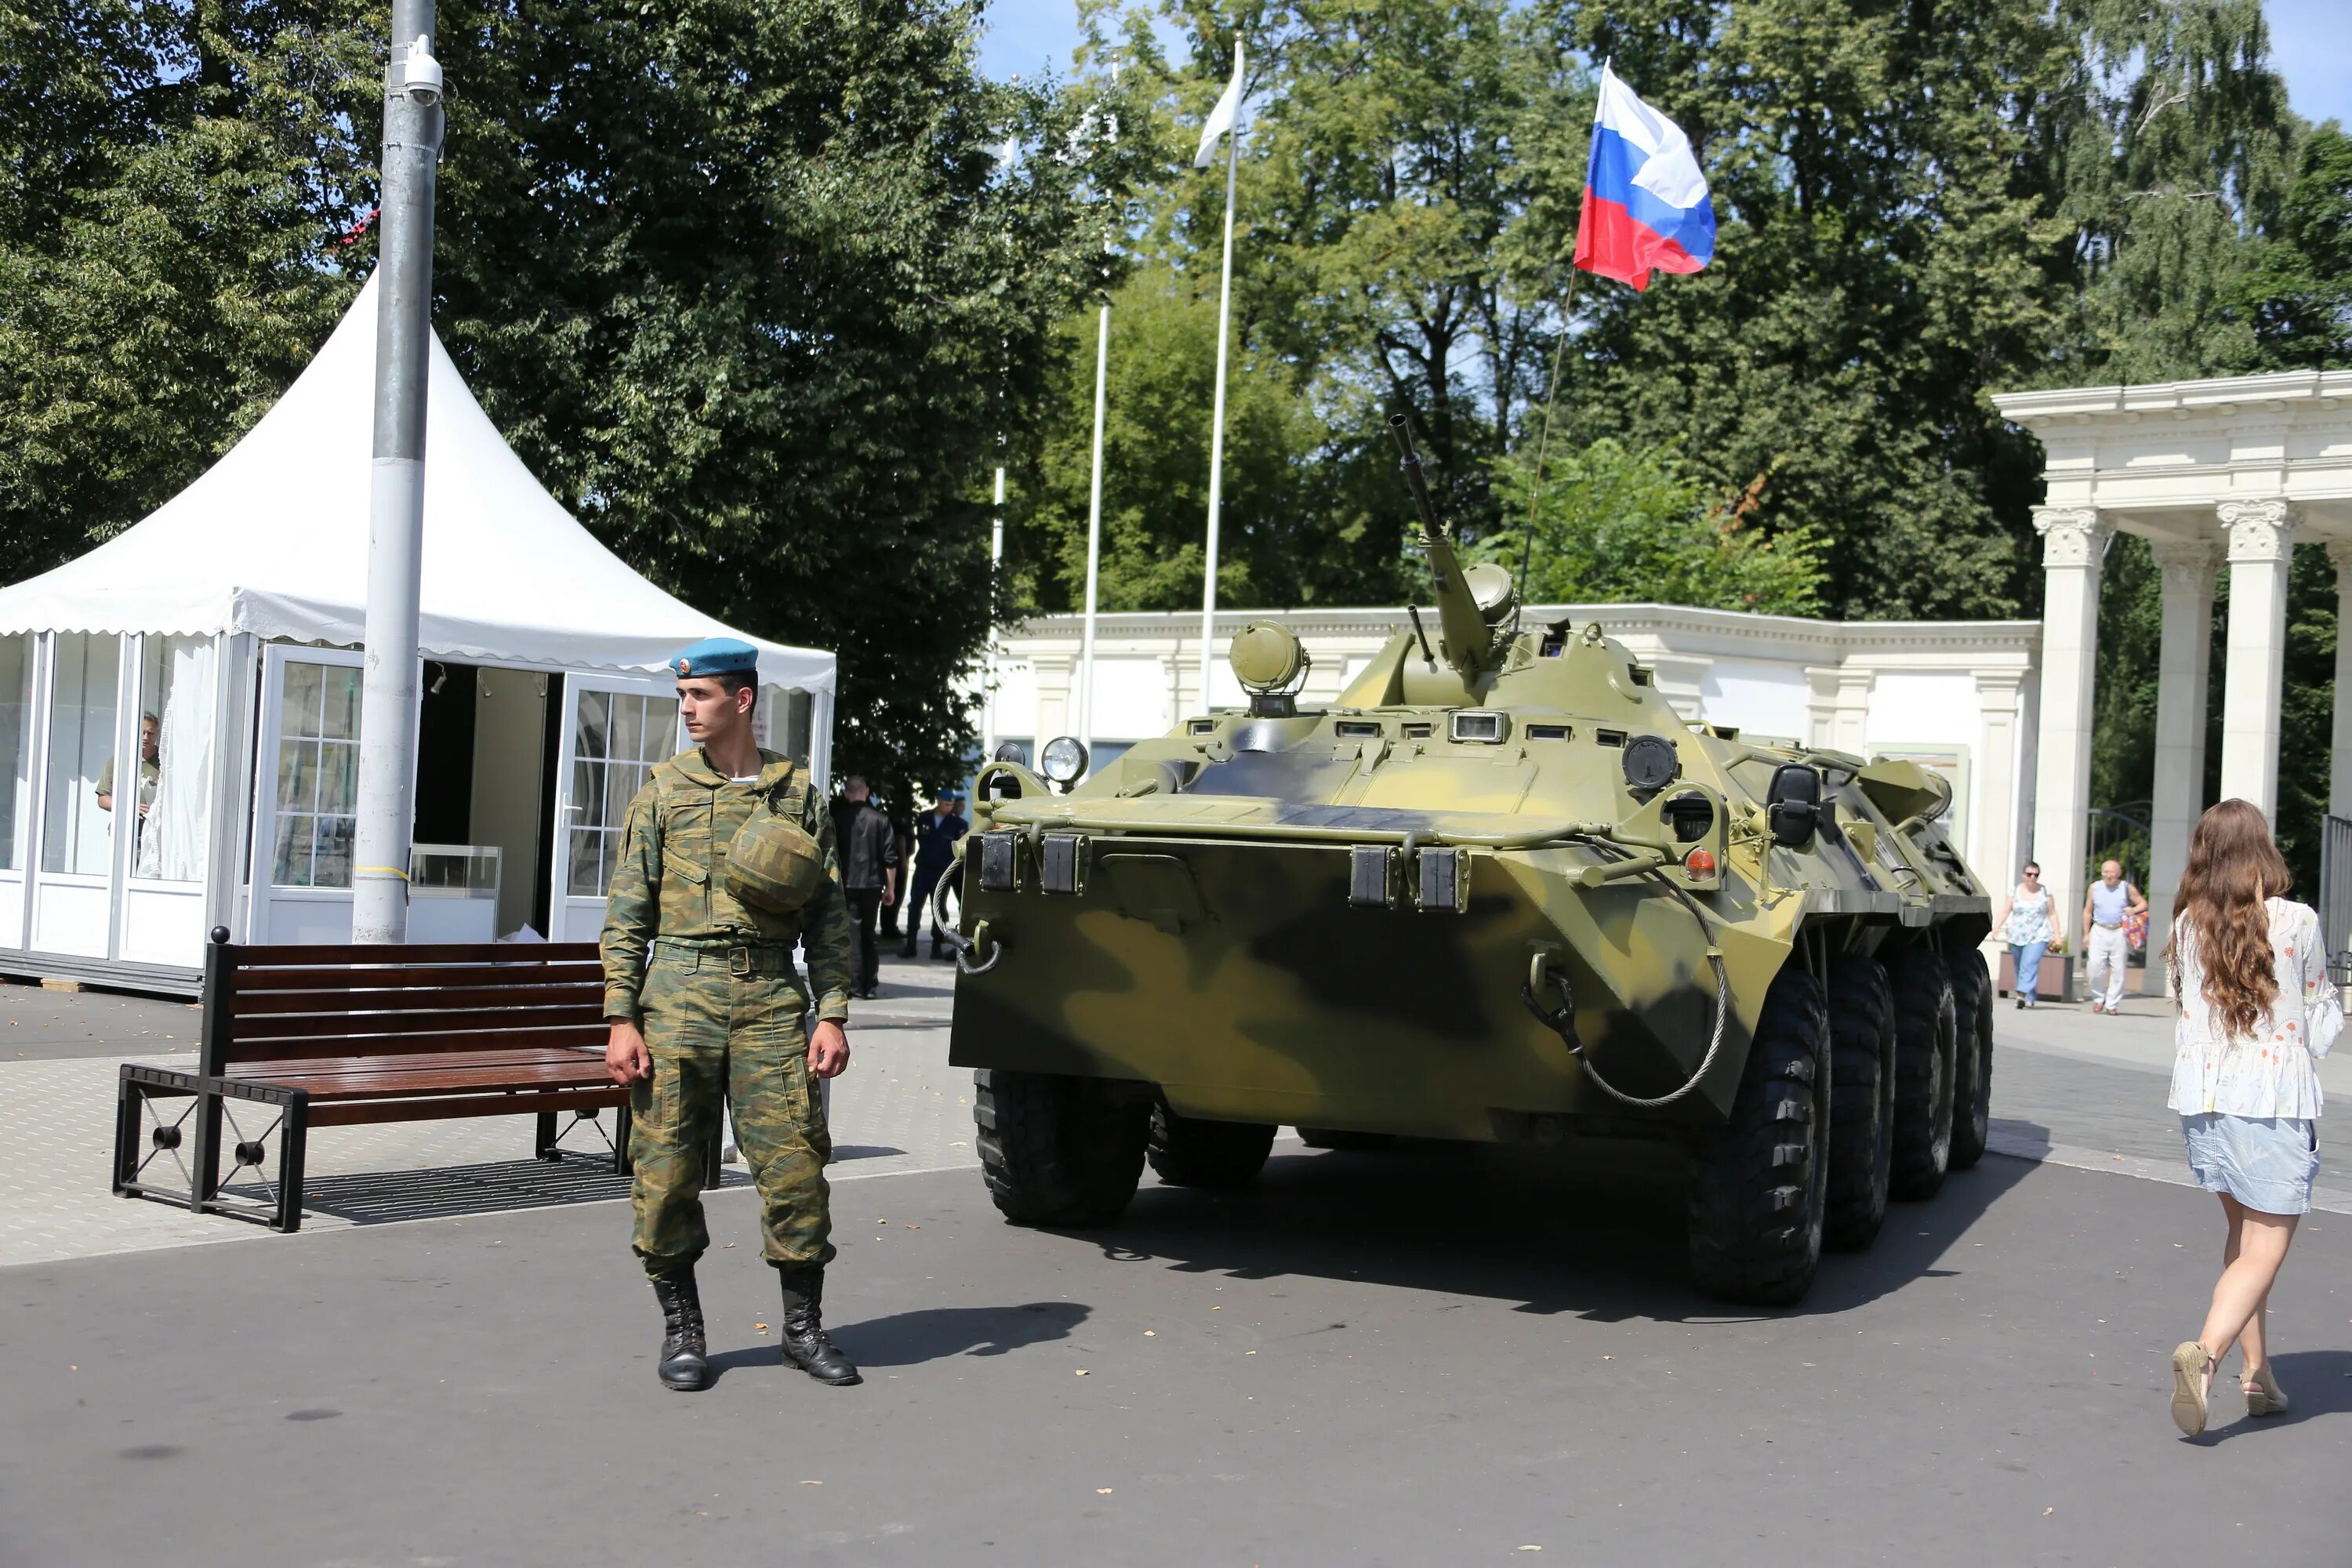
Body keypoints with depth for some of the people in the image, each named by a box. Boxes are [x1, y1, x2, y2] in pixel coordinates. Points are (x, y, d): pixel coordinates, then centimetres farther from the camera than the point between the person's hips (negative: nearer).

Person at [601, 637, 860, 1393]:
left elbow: (829, 916, 8)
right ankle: (682, 1331, 17)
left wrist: (831, 1015, -1)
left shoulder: (796, 794, 7)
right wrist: (622, 1019, -3)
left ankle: (804, 1328, 15)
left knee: (794, 1164, -1)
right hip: (678, 995, 0)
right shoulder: (663, 793, 6)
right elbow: (627, 915, 5)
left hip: (771, 999, 0)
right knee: (668, 1170, 1)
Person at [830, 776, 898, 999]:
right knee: (869, 933, 13)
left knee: (853, 933, 2)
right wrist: (890, 888, 9)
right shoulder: (880, 819, 2)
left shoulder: (839, 819, -3)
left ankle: (856, 985, -4)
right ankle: (871, 986, 11)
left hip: (848, 884, -2)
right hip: (873, 885, 2)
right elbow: (890, 857, 1)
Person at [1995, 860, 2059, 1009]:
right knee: (2019, 968, 6)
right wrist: (1997, 926, -9)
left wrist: (2056, 934, 3)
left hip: (2038, 937, -3)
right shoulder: (2015, 891, 7)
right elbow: (2005, 911, 5)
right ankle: (2030, 998, 18)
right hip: (2017, 936, 3)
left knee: (2029, 965, -20)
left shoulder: (2045, 892, 5)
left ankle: (2023, 994, -30)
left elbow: (2052, 914, 8)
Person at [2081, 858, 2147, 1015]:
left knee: (2118, 970, -1)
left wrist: (2134, 910, -14)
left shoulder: (2127, 889, 3)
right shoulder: (2095, 888, 8)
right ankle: (2099, 998, 11)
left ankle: (2112, 1005, 9)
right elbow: (2088, 911, 13)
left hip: (2120, 933, -1)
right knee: (2095, 965, -10)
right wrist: (2086, 934, 9)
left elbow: (2143, 904, 9)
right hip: (2099, 932, 1)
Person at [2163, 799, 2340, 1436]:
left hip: (2201, 1094, 5)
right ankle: (2206, 1352, -24)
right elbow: (2320, 1024, 3)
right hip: (2275, 1097, -5)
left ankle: (2257, 1372, 21)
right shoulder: (2297, 923, -8)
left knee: (2243, 1232, 20)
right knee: (2263, 1252, -1)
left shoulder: (2189, 926, 2)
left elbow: (2184, 1010, 6)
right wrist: (2330, 1003, 22)